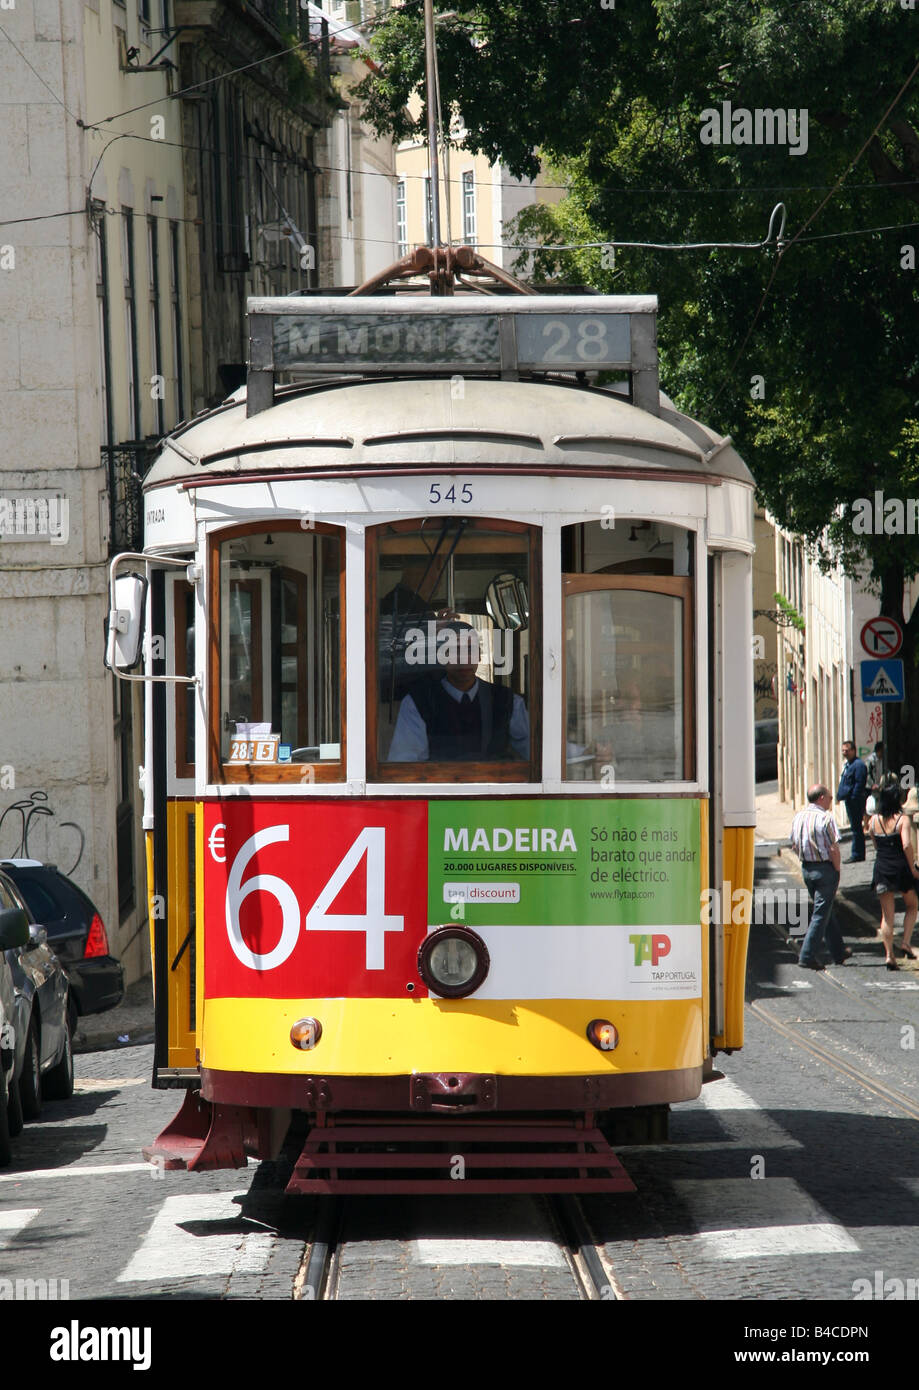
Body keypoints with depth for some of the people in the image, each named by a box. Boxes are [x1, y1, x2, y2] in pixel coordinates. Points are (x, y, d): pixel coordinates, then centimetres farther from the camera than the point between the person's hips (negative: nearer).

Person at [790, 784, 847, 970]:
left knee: (826, 912, 18)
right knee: (821, 914, -2)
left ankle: (839, 952, 28)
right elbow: (834, 849, -17)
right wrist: (837, 870, -7)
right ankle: (807, 956, -6)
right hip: (825, 868, -7)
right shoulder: (825, 817, -15)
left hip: (806, 869, 7)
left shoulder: (798, 817, 7)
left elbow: (795, 846, 13)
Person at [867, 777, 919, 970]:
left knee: (887, 914, 9)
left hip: (881, 868, 3)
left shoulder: (873, 821, 2)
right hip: (900, 868, -3)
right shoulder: (902, 820, -11)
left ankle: (889, 954, 4)